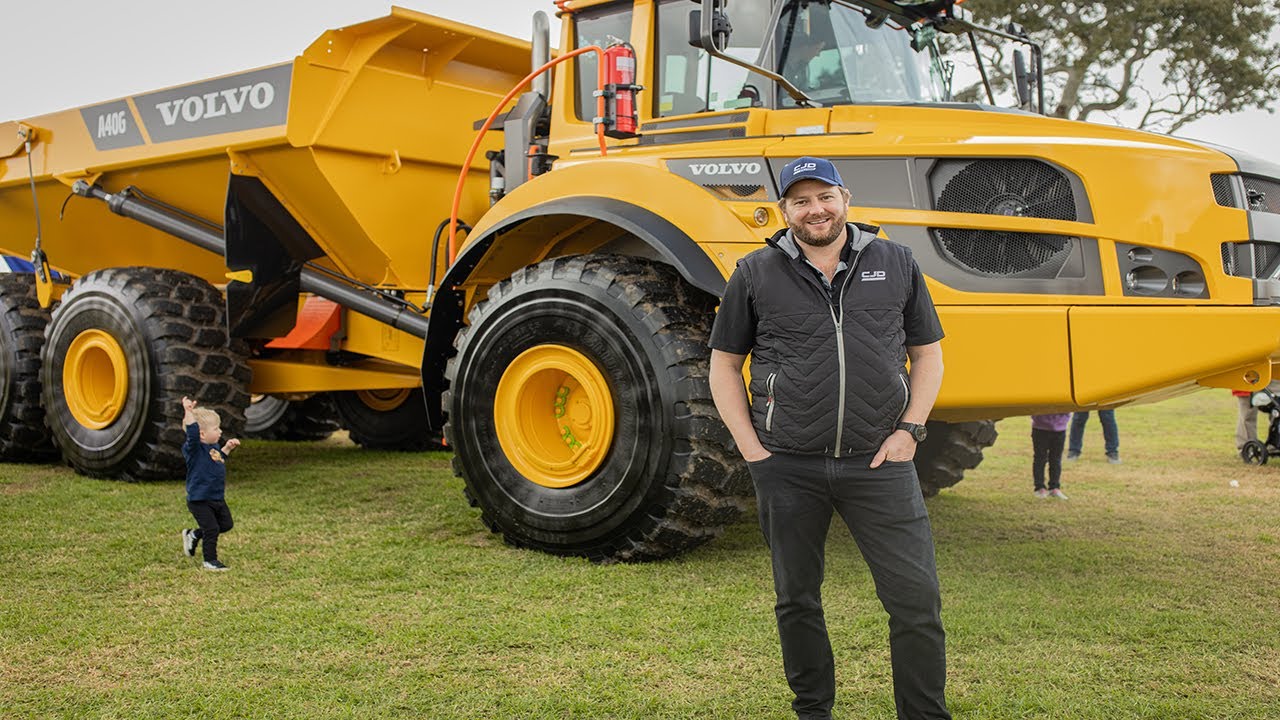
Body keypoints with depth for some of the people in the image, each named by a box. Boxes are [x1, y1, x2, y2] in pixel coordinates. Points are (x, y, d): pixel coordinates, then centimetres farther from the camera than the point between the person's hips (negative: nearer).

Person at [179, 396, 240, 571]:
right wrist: (189, 412, -49)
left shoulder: (213, 447, 7)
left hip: (217, 498, 9)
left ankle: (193, 535, 33)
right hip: (199, 500, -9)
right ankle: (210, 560, 12)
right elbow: (192, 433, -39)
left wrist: (227, 448, 14)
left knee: (226, 524, 16)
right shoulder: (194, 448, -20)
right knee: (211, 529, -6)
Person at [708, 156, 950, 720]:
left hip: (878, 462, 0)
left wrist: (909, 429, -2)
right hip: (787, 467, 0)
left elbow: (927, 354, 11)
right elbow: (724, 364, 7)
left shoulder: (896, 264, 6)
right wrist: (750, 447, -2)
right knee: (797, 601, 12)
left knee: (916, 598, -2)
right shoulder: (755, 274, 3)